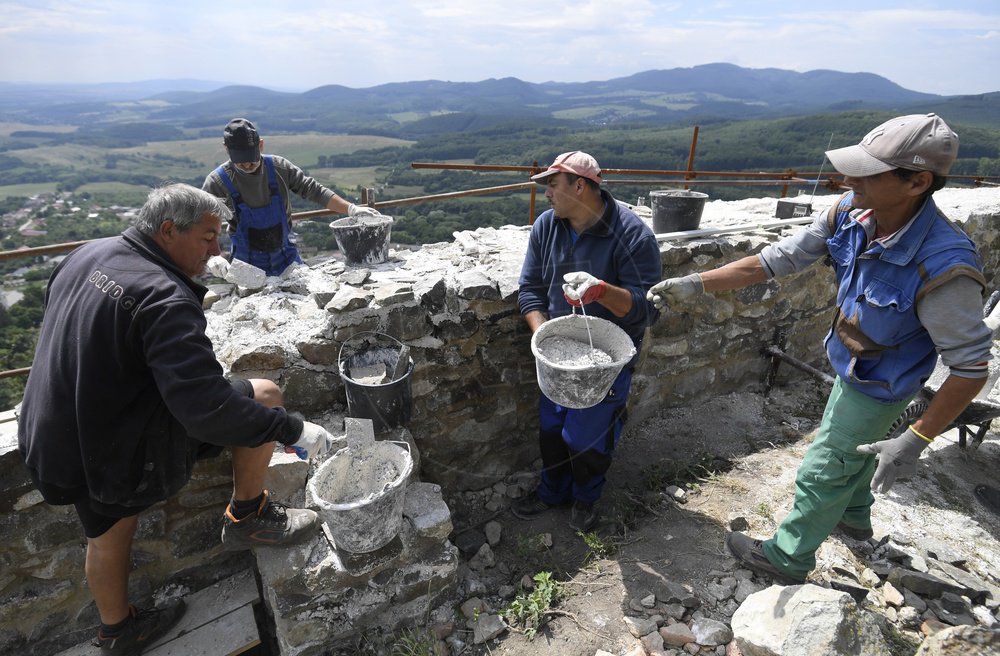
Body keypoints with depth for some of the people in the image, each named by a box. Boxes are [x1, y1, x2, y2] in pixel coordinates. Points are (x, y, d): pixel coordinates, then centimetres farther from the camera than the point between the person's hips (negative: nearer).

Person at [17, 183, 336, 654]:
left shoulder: (86, 255, 2)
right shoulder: (163, 298, -26)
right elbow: (209, 411, -34)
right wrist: (293, 430, -25)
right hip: (121, 454, -9)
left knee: (108, 531, 29)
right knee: (263, 396, -7)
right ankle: (247, 517, 11)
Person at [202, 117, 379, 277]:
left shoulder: (279, 167, -7)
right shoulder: (218, 182, -14)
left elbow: (314, 190, -2)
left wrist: (351, 209, -13)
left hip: (287, 257, 3)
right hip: (248, 265, -2)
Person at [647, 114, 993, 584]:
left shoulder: (944, 267, -37)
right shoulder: (849, 214, -20)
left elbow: (970, 367, -26)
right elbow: (777, 259, -14)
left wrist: (915, 441, -27)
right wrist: (696, 285, -20)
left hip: (878, 387, -7)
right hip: (850, 368, 7)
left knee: (822, 475, 7)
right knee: (852, 445, 30)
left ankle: (787, 558, 32)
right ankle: (854, 518, 59)